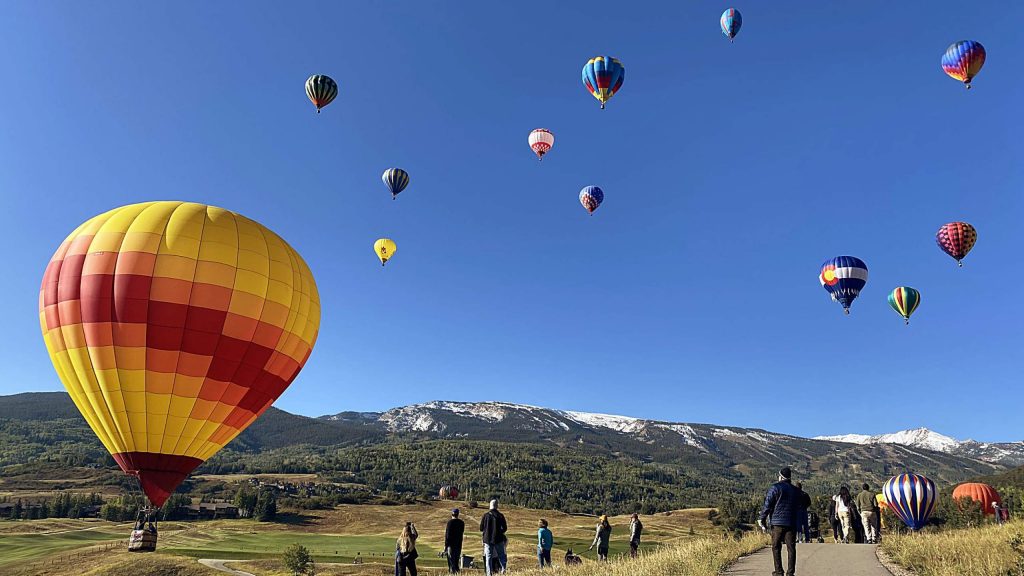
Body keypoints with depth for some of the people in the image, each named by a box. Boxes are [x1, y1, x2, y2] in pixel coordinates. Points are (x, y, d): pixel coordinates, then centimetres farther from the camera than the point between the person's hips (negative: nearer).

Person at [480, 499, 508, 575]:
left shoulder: (485, 515, -3)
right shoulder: (500, 516, -4)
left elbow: (481, 529, 1)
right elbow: (505, 528, 1)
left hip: (487, 539, 0)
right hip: (498, 539, 0)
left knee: (488, 557, 6)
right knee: (501, 555, 9)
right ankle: (503, 568, -10)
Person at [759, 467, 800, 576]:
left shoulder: (775, 488, -6)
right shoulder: (796, 490, 10)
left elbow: (767, 504, -9)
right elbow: (798, 507, 18)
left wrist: (762, 518, -3)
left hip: (777, 522, -4)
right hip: (792, 523, 4)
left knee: (776, 547, 5)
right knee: (791, 548, 6)